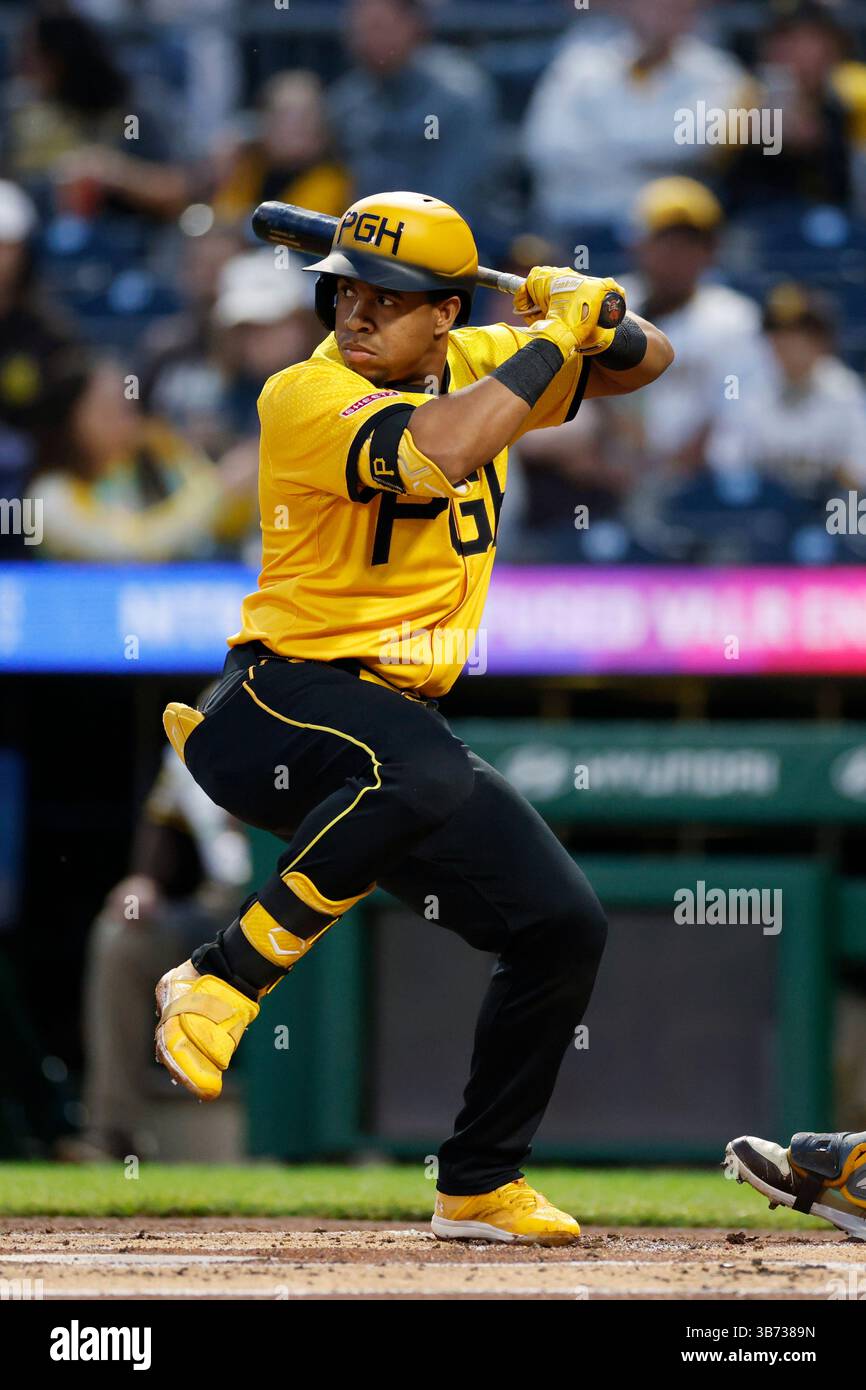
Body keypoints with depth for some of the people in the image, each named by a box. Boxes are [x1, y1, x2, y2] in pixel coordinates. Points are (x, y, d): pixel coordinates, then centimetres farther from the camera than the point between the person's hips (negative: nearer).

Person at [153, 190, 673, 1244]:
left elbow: (646, 361, 18)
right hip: (279, 705, -8)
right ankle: (220, 983, -28)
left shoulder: (477, 364, 7)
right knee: (416, 776, -40)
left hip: (402, 723, 8)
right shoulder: (305, 395, -15)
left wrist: (594, 319, -5)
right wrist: (552, 337, -23)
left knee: (564, 924, 4)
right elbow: (434, 451, -34)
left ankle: (481, 1186, 16)